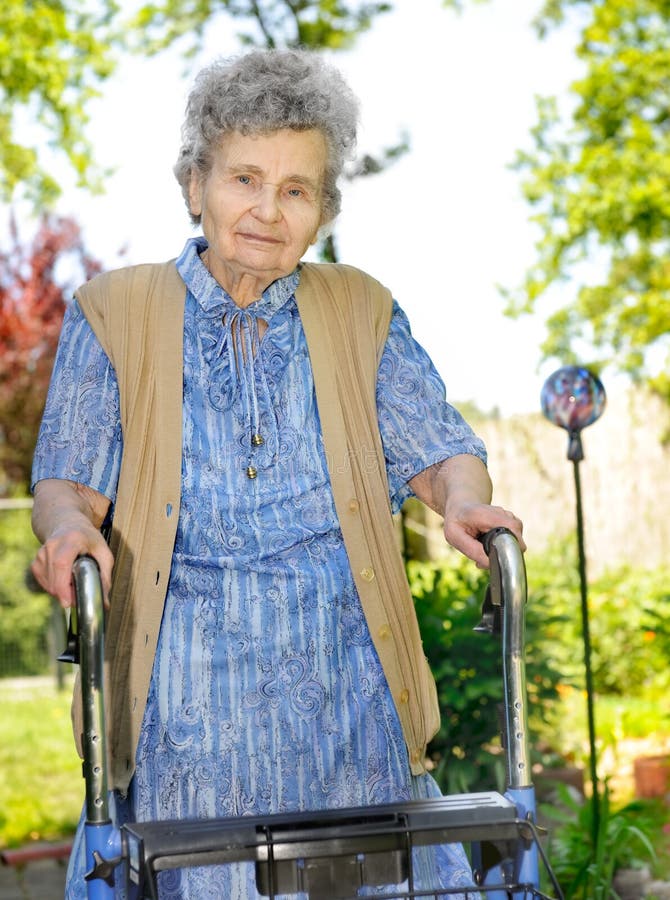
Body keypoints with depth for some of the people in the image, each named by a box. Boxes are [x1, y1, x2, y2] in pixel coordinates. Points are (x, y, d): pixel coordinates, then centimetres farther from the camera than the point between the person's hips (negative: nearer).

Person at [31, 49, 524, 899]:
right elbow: (68, 474, 4)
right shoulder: (114, 314, 8)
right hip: (183, 687, -1)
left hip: (342, 678, 2)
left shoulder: (361, 312, 13)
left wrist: (462, 497, -16)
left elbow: (435, 445, 7)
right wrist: (67, 522, -19)